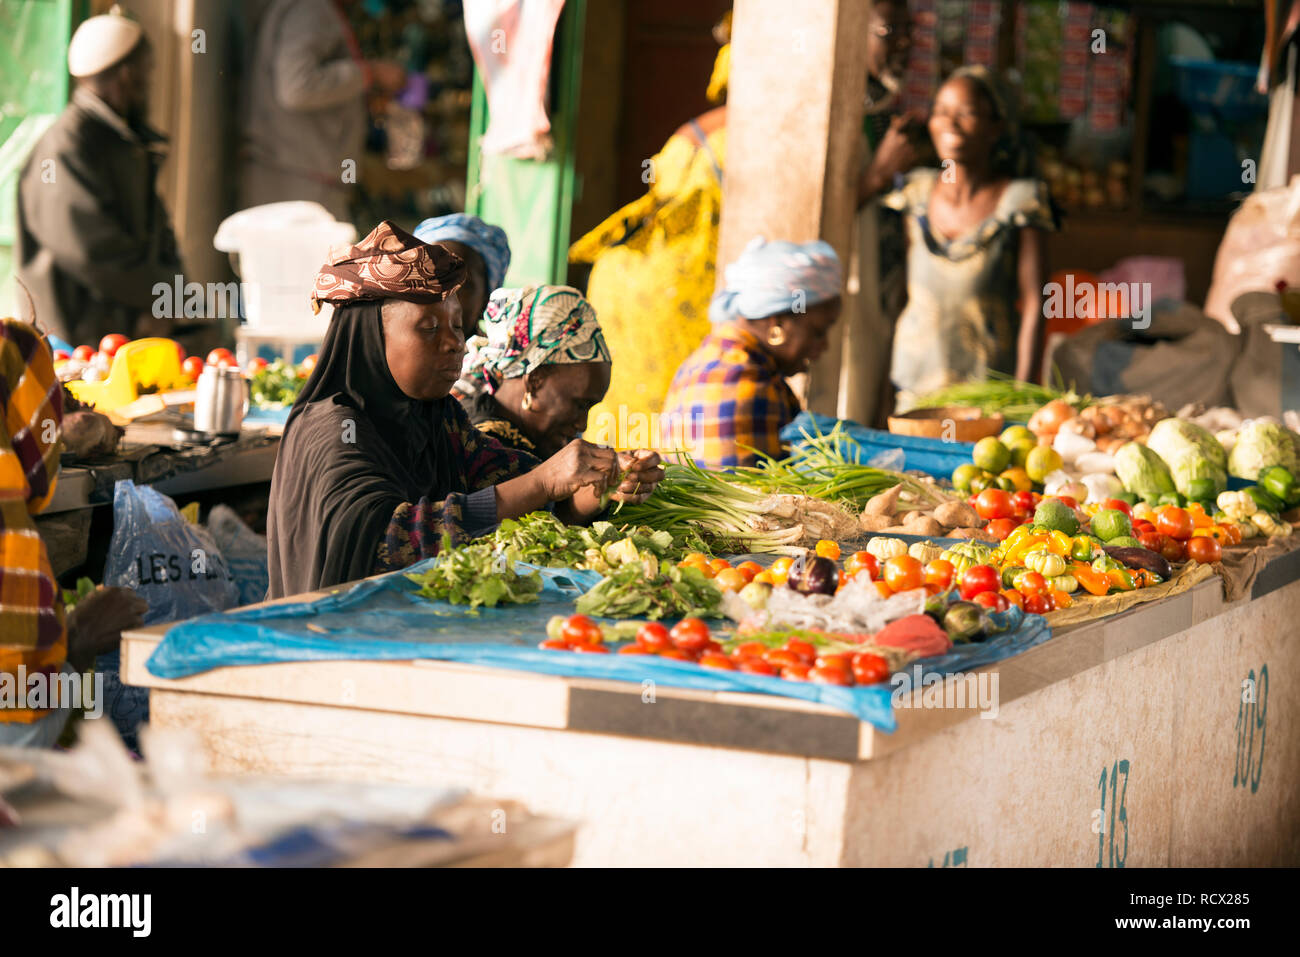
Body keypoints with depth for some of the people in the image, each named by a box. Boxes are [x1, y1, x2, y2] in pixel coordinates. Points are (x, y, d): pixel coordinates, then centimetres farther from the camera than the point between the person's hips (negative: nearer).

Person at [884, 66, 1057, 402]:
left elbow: (1033, 304, -8)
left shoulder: (1019, 199, -5)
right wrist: (892, 372, 9)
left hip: (989, 381, -3)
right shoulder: (917, 192, 7)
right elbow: (902, 292, 12)